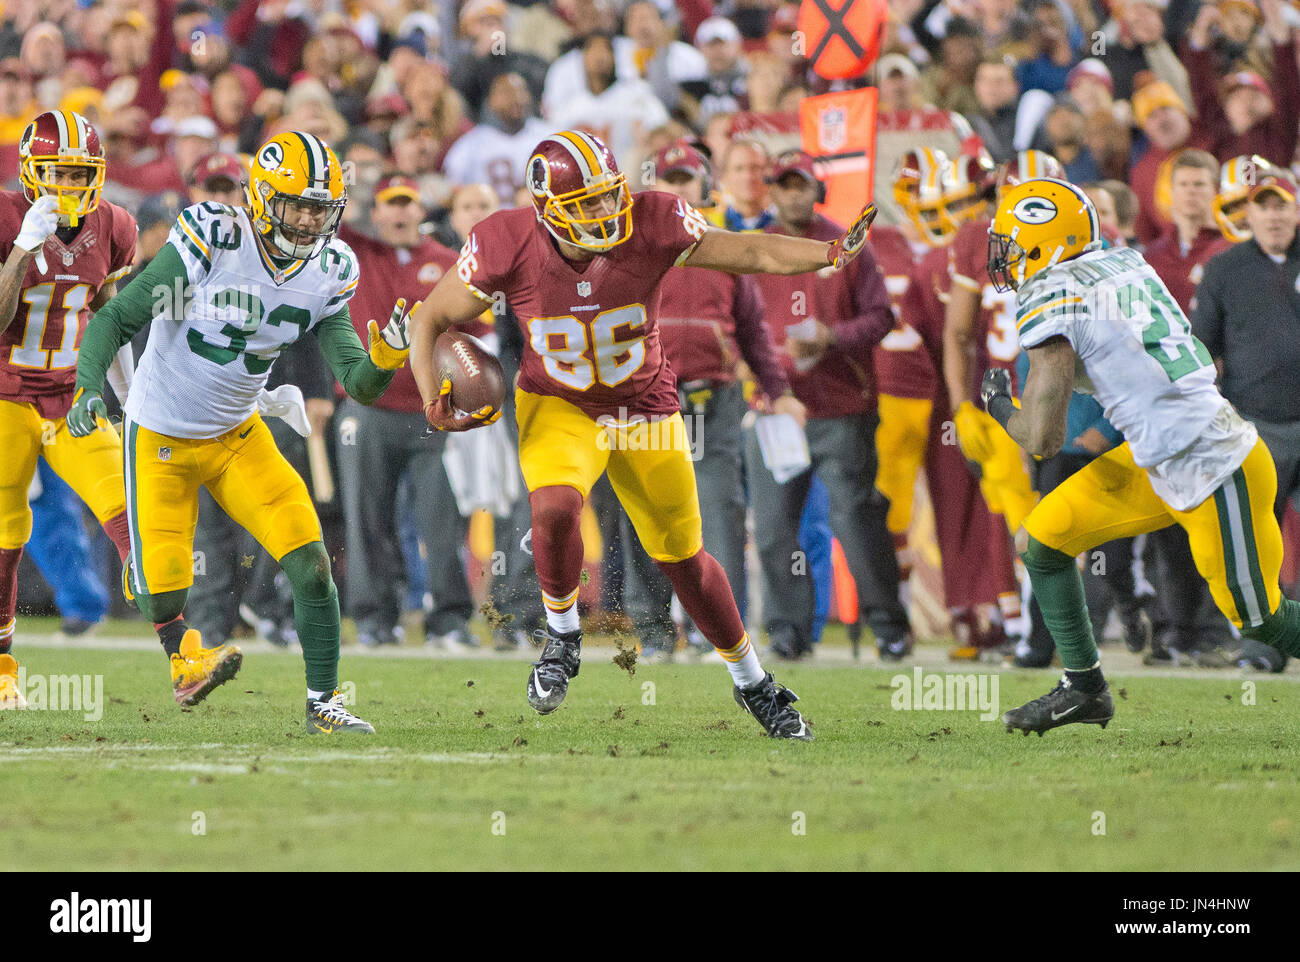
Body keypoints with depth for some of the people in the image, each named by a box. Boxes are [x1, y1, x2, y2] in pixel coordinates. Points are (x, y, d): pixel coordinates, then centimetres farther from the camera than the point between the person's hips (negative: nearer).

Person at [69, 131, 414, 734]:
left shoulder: (328, 272, -7)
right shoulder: (211, 242, -23)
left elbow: (358, 384, -7)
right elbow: (116, 320, -19)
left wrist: (384, 361, -29)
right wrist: (88, 386, -34)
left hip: (239, 436, 4)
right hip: (161, 437, -4)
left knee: (311, 564, -10)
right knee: (164, 596, -1)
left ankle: (323, 702, 5)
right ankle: (183, 657, 34)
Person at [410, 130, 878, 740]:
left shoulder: (651, 226, -23)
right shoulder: (507, 248, -23)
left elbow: (750, 253, -17)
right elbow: (430, 320, -9)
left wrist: (832, 253, -32)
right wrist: (433, 402, -22)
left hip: (644, 406, 1)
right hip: (557, 407, -1)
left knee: (683, 557, 9)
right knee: (554, 508, -32)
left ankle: (752, 682, 31)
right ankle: (562, 633, -3)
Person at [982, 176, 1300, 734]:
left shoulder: (1052, 304, -17)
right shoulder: (1124, 263, 6)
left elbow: (1043, 439, -18)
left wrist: (998, 406, 3)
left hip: (1214, 475, -9)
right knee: (1041, 539, 10)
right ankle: (1084, 688, 21)